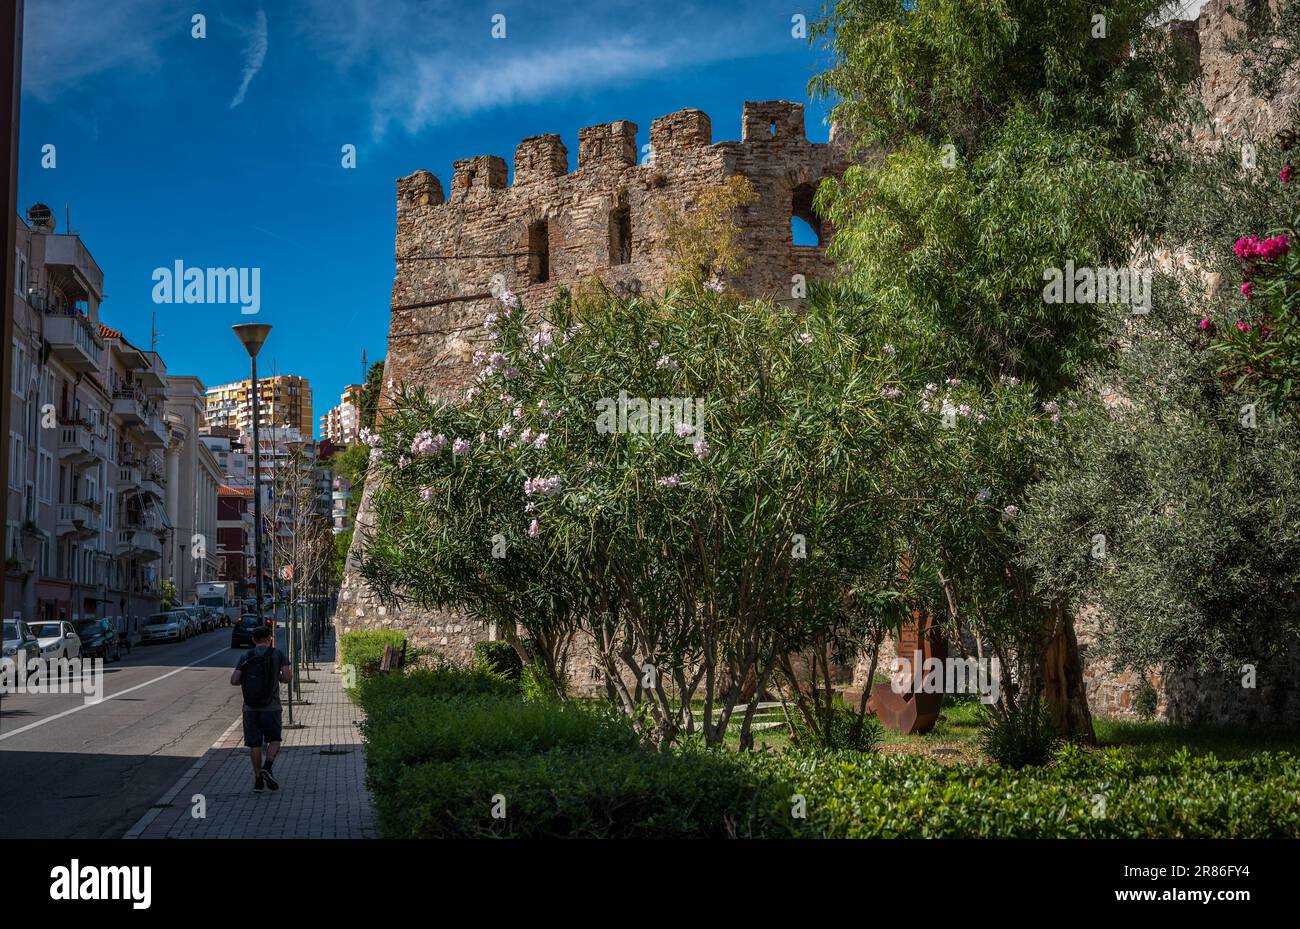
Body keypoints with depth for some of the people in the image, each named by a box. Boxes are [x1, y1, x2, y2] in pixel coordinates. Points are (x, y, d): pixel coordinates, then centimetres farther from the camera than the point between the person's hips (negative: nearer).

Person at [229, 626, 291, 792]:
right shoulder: (277, 654, -1)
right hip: (271, 706, -2)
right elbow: (288, 677, -10)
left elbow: (234, 681, -3)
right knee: (274, 740, 13)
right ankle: (267, 767, -10)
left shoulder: (245, 656, 3)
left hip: (250, 707, 2)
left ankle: (258, 779, 8)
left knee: (254, 743, 9)